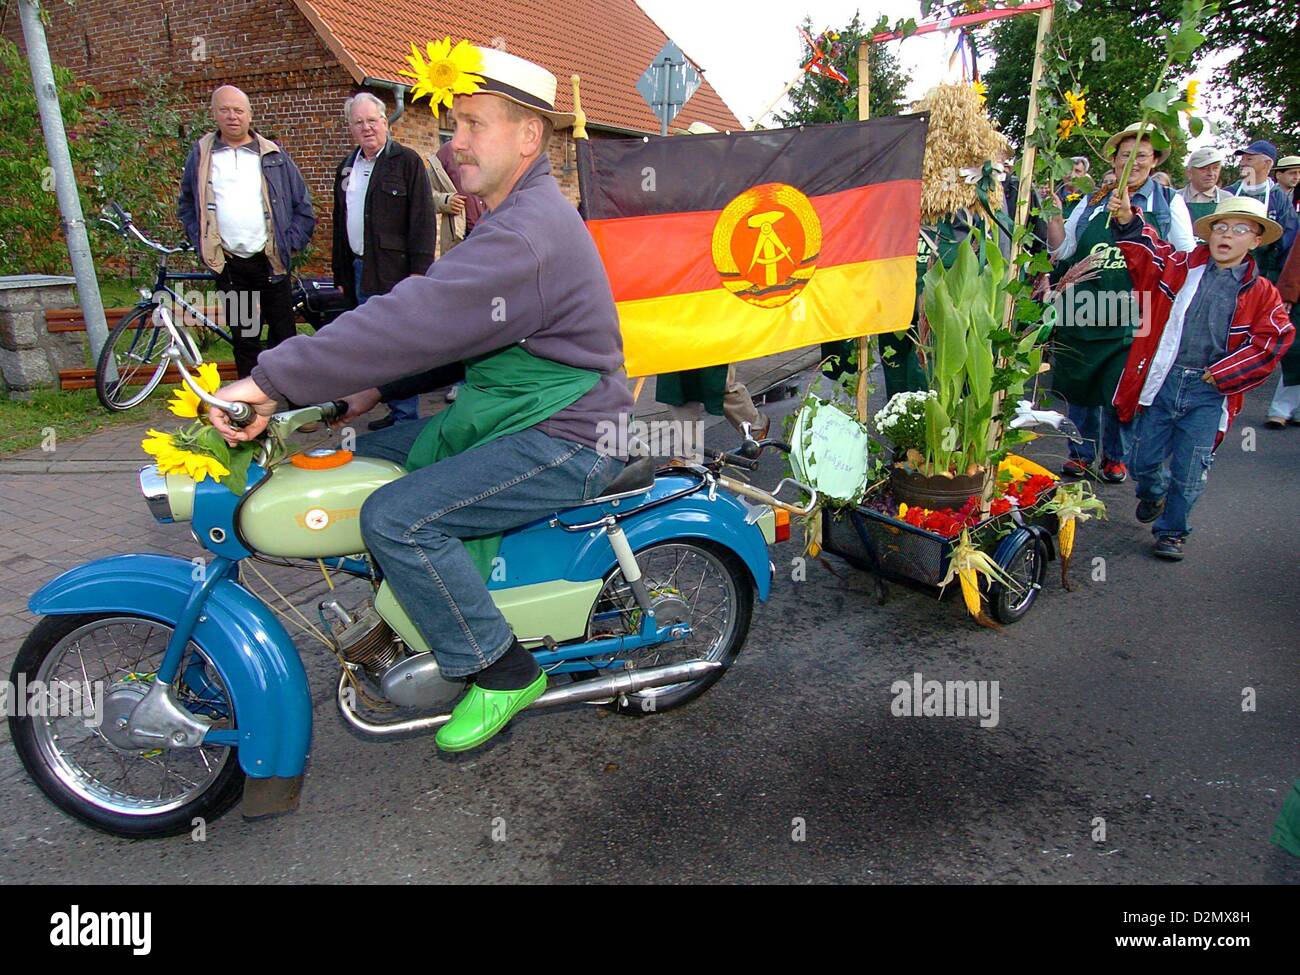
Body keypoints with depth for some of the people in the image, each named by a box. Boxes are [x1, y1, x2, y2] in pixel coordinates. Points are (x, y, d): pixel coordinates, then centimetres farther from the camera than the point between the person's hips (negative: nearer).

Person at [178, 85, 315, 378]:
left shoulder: (273, 156, 5)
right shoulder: (200, 155, 8)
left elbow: (303, 205, 6)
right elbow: (186, 204, 17)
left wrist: (291, 244, -2)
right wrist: (201, 242, 4)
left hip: (270, 261, -1)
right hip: (228, 264, 1)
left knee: (283, 334, 1)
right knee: (244, 339, 6)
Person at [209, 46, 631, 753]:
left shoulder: (528, 233, -22)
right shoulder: (510, 217, 14)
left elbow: (417, 318, -32)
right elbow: (445, 326, 19)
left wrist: (271, 381, -29)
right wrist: (381, 385, 7)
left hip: (566, 438, -10)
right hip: (501, 413, 11)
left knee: (395, 516, -22)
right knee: (367, 456, 13)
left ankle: (502, 669, -4)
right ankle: (411, 610, 28)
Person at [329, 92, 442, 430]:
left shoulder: (407, 161, -3)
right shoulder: (347, 167, 18)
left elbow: (422, 221, -10)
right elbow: (339, 223, 22)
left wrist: (419, 272, -17)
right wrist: (341, 273, 18)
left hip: (395, 271, -7)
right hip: (360, 271, 7)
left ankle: (405, 416, 4)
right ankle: (395, 409, 19)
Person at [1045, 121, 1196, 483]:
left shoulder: (1169, 201, 7)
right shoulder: (1092, 202, 10)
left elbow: (1187, 257, 8)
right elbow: (1062, 249, 7)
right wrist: (1052, 213, -5)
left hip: (1135, 317, -2)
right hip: (1083, 313, 2)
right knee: (1079, 385, 7)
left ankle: (1115, 456, 22)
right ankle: (1081, 452, 24)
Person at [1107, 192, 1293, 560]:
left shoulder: (1262, 294, 3)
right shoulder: (1182, 267, 5)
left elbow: (1271, 341, -2)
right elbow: (1144, 252, -6)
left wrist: (1220, 374, -10)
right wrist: (1127, 220, -23)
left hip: (1208, 393, 0)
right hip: (1160, 381, 1)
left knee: (1190, 473, 3)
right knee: (1143, 460, 9)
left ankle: (1172, 531, 23)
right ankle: (1153, 493, 42)